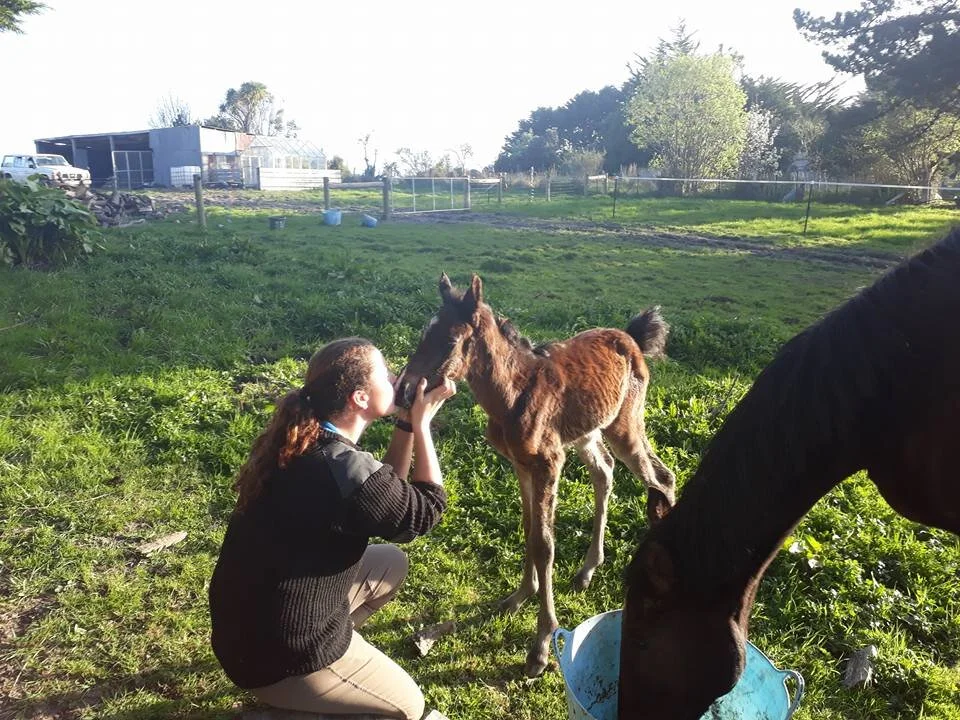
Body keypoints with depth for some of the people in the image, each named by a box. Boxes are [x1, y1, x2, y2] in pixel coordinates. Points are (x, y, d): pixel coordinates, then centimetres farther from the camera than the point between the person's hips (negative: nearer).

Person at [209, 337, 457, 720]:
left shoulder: (303, 442, -1)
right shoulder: (344, 468, -29)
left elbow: (387, 492, 9)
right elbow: (426, 511, -12)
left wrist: (406, 421, 1)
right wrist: (421, 422, -8)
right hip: (279, 655, -8)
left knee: (391, 561, 18)